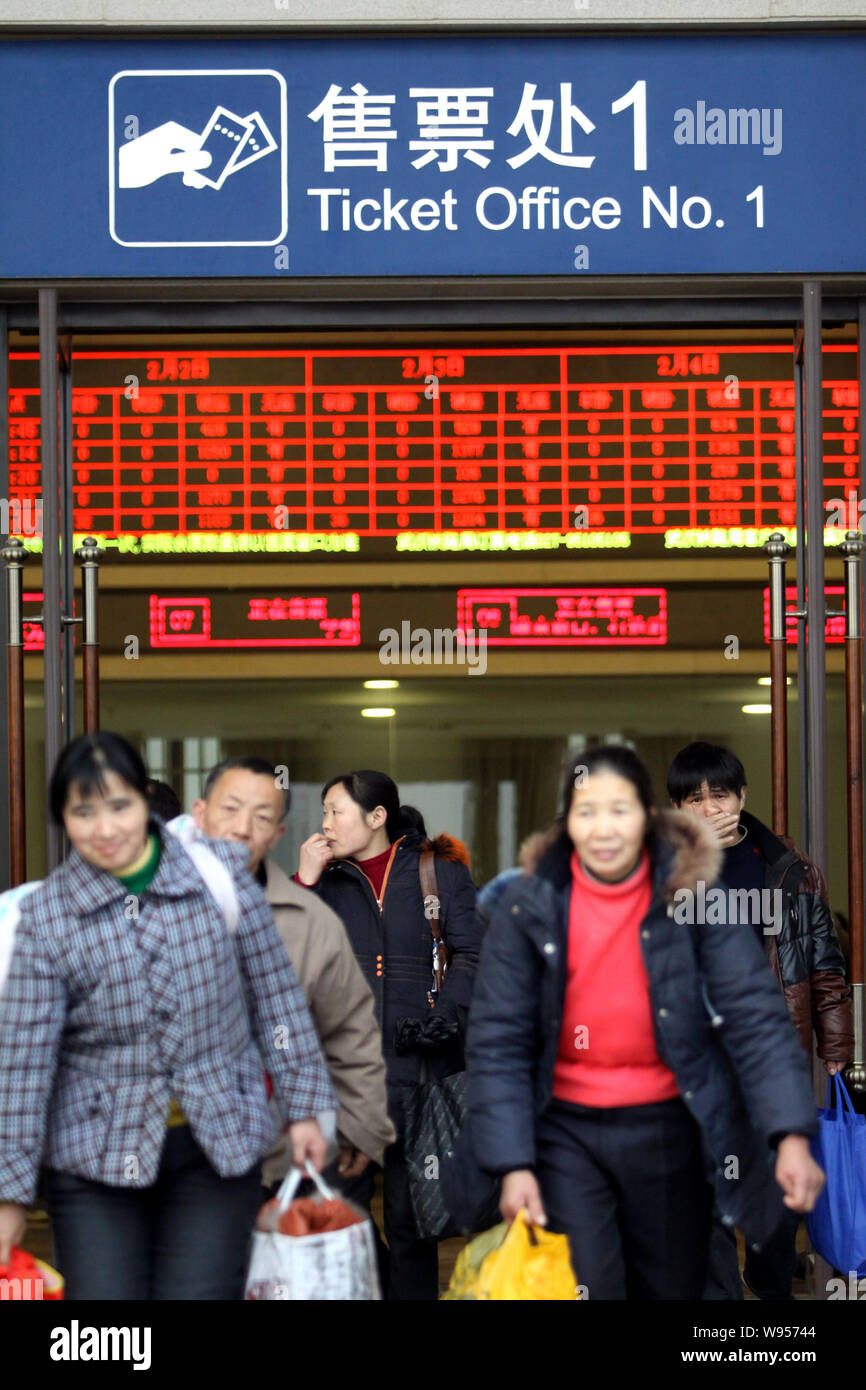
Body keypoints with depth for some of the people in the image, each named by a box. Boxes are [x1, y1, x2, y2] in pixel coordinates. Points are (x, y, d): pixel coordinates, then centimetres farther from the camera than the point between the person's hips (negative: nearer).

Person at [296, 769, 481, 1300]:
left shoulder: (440, 872, 4)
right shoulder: (328, 880, 12)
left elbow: (471, 952, 0)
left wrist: (448, 1013, -13)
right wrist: (305, 882, -4)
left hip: (418, 1070, -2)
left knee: (410, 1213, 5)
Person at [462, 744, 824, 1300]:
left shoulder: (694, 895, -9)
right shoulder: (531, 907, -8)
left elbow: (756, 1016, -14)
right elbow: (498, 1041, -7)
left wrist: (792, 1136, -26)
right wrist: (513, 1165, -15)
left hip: (667, 1127, 1)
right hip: (566, 1130, -1)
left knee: (675, 1287, 13)